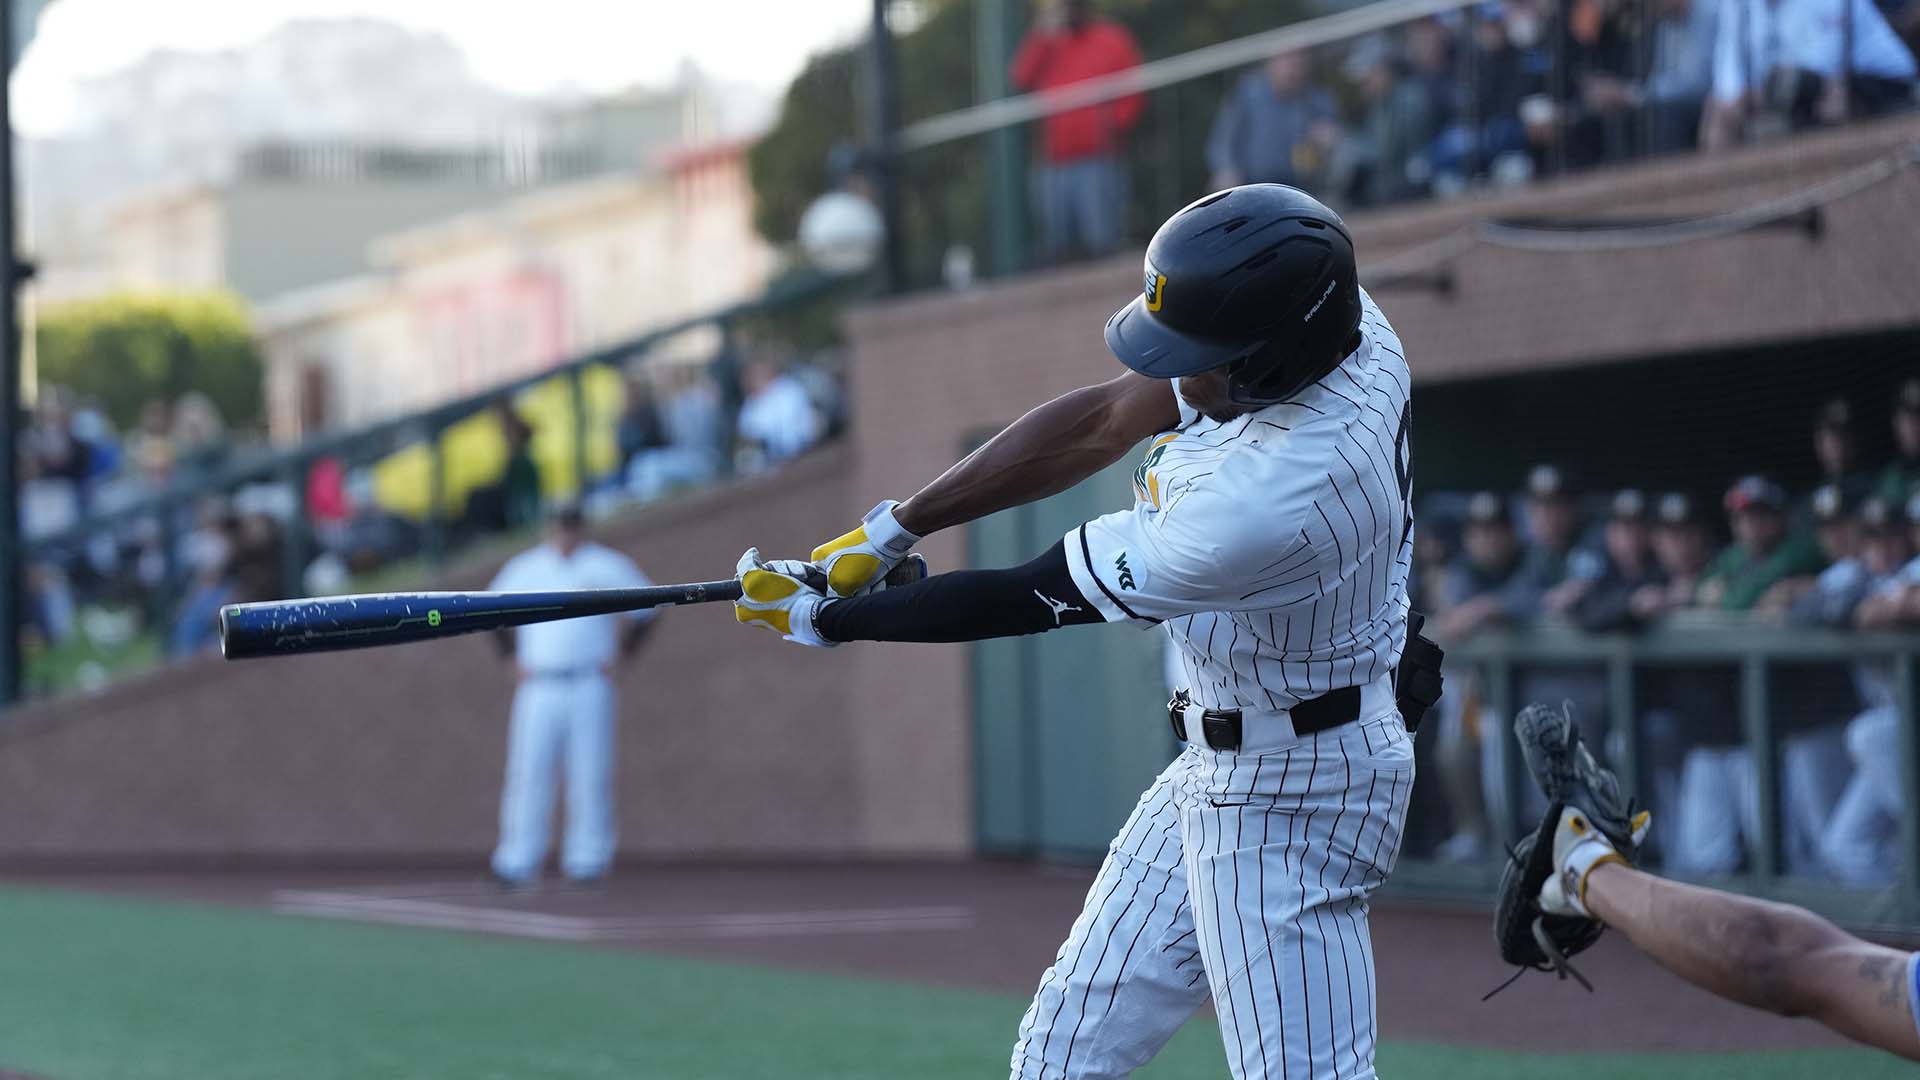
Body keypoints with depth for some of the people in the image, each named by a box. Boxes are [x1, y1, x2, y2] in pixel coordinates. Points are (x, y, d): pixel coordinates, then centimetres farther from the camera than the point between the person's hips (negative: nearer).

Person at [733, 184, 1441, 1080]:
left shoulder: (1265, 505, -36)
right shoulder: (1327, 320, -12)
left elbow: (1028, 601, -22)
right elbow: (1100, 423, 1)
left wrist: (823, 619, -8)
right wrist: (887, 531, 1)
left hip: (1287, 796, -10)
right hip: (1217, 764, 10)